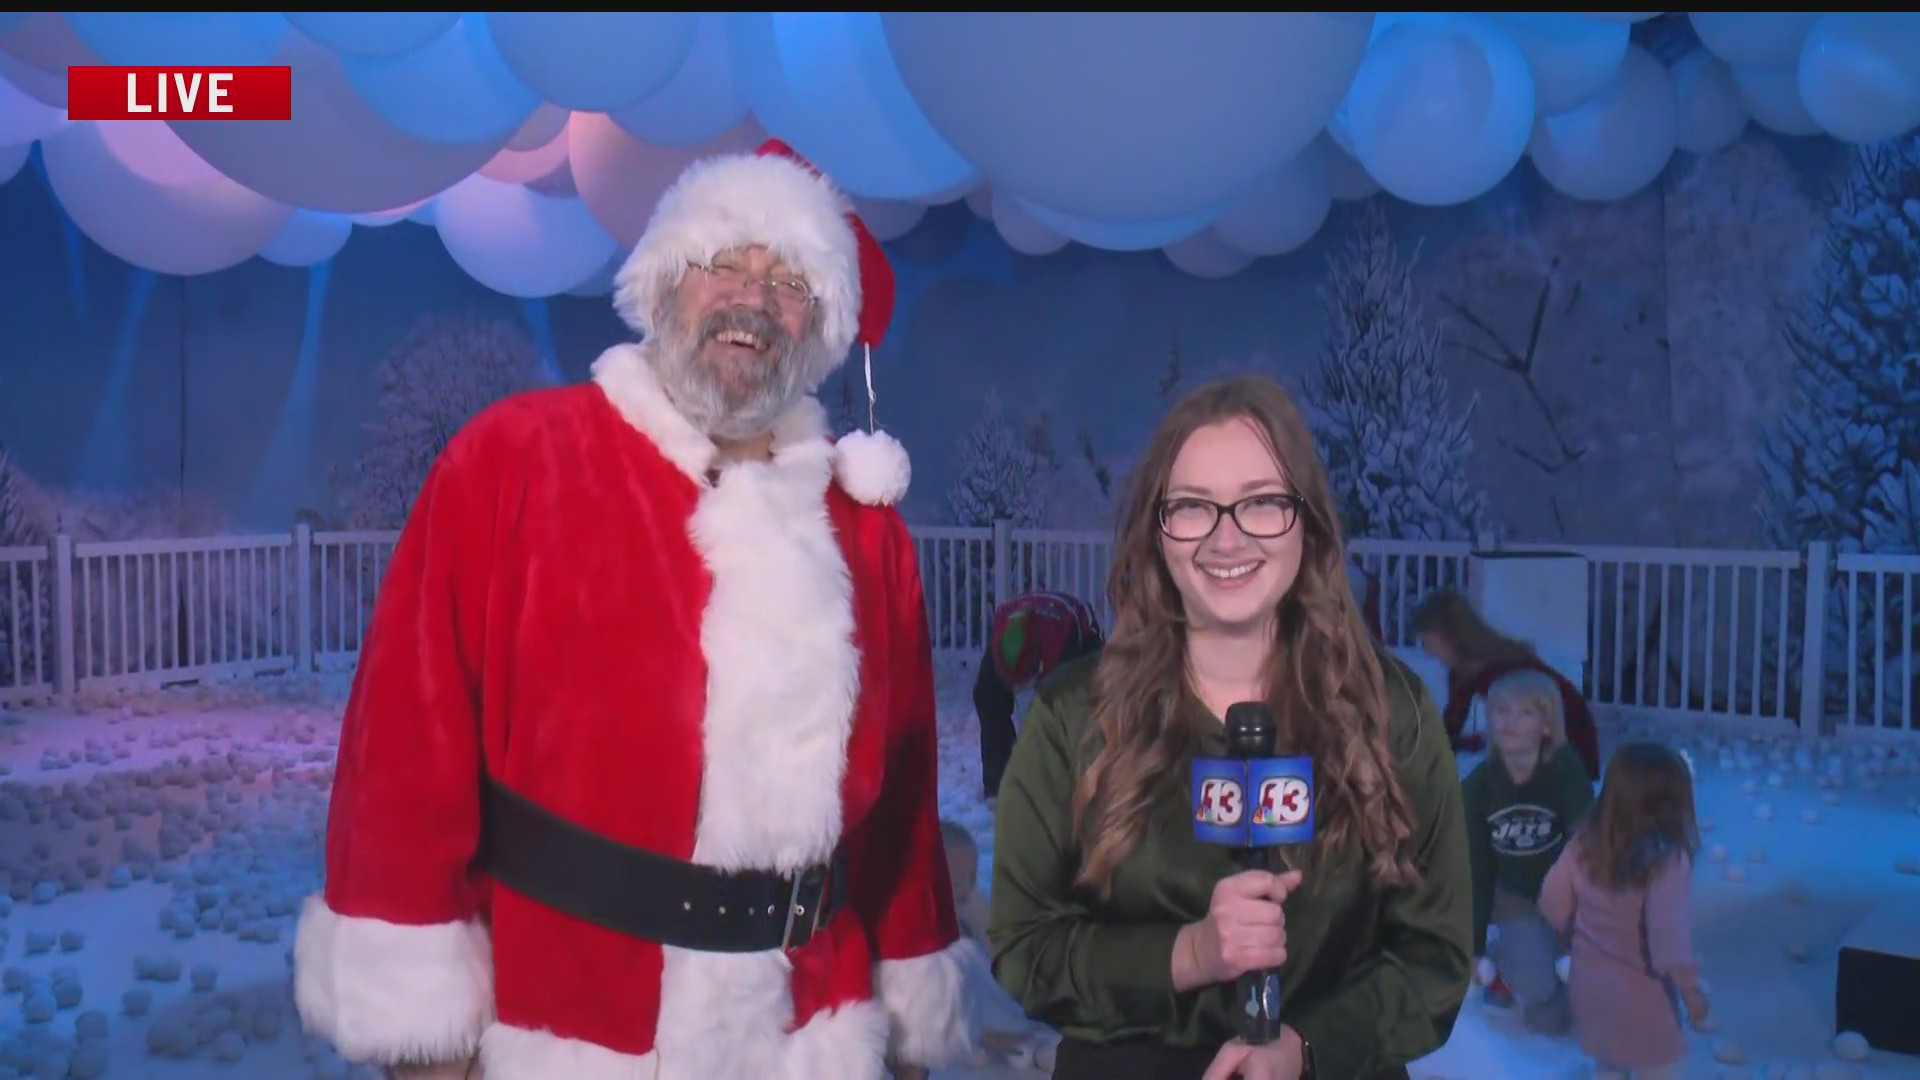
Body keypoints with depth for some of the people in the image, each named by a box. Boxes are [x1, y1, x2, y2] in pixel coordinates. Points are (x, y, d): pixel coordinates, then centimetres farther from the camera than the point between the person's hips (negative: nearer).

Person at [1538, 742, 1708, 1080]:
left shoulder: (1585, 842, -11)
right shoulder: (1667, 861, -28)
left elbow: (1552, 903, -2)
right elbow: (1669, 940, -28)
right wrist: (1692, 990, -12)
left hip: (1589, 979, 5)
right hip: (1639, 989, -5)